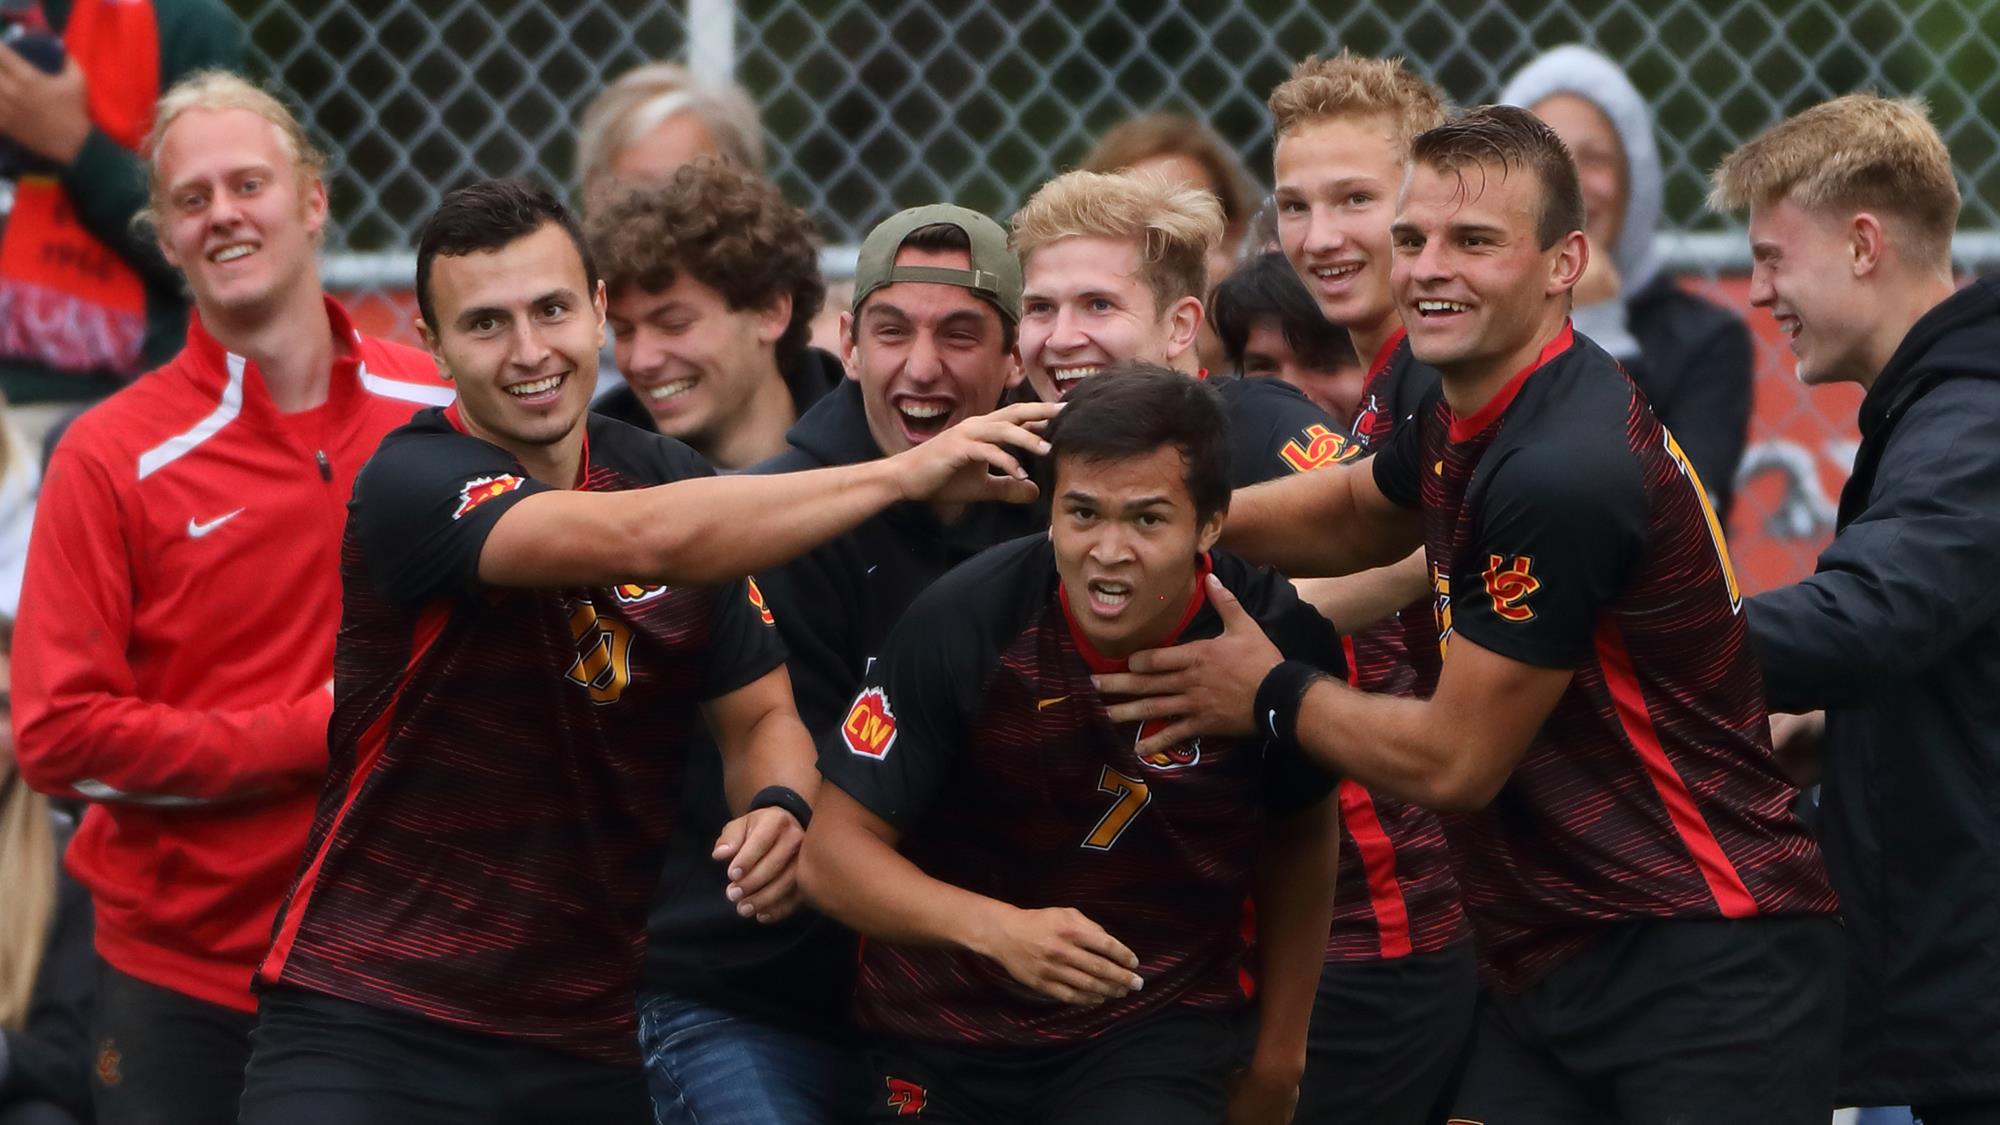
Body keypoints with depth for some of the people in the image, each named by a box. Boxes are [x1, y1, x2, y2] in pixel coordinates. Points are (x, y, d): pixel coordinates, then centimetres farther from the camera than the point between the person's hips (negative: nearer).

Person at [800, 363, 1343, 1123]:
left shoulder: (1279, 637, -13)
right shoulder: (965, 623, -20)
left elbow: (1299, 839, 7)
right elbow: (834, 854, -16)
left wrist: (1279, 1054, 12)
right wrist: (998, 930, -32)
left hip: (1160, 1033, 0)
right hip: (941, 1037, 0)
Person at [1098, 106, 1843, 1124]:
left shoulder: (1563, 468, -22)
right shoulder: (1466, 416, 7)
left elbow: (1454, 762, -15)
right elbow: (1351, 515, 32)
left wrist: (1270, 696, 2)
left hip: (1702, 964, -9)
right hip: (1554, 964, 9)